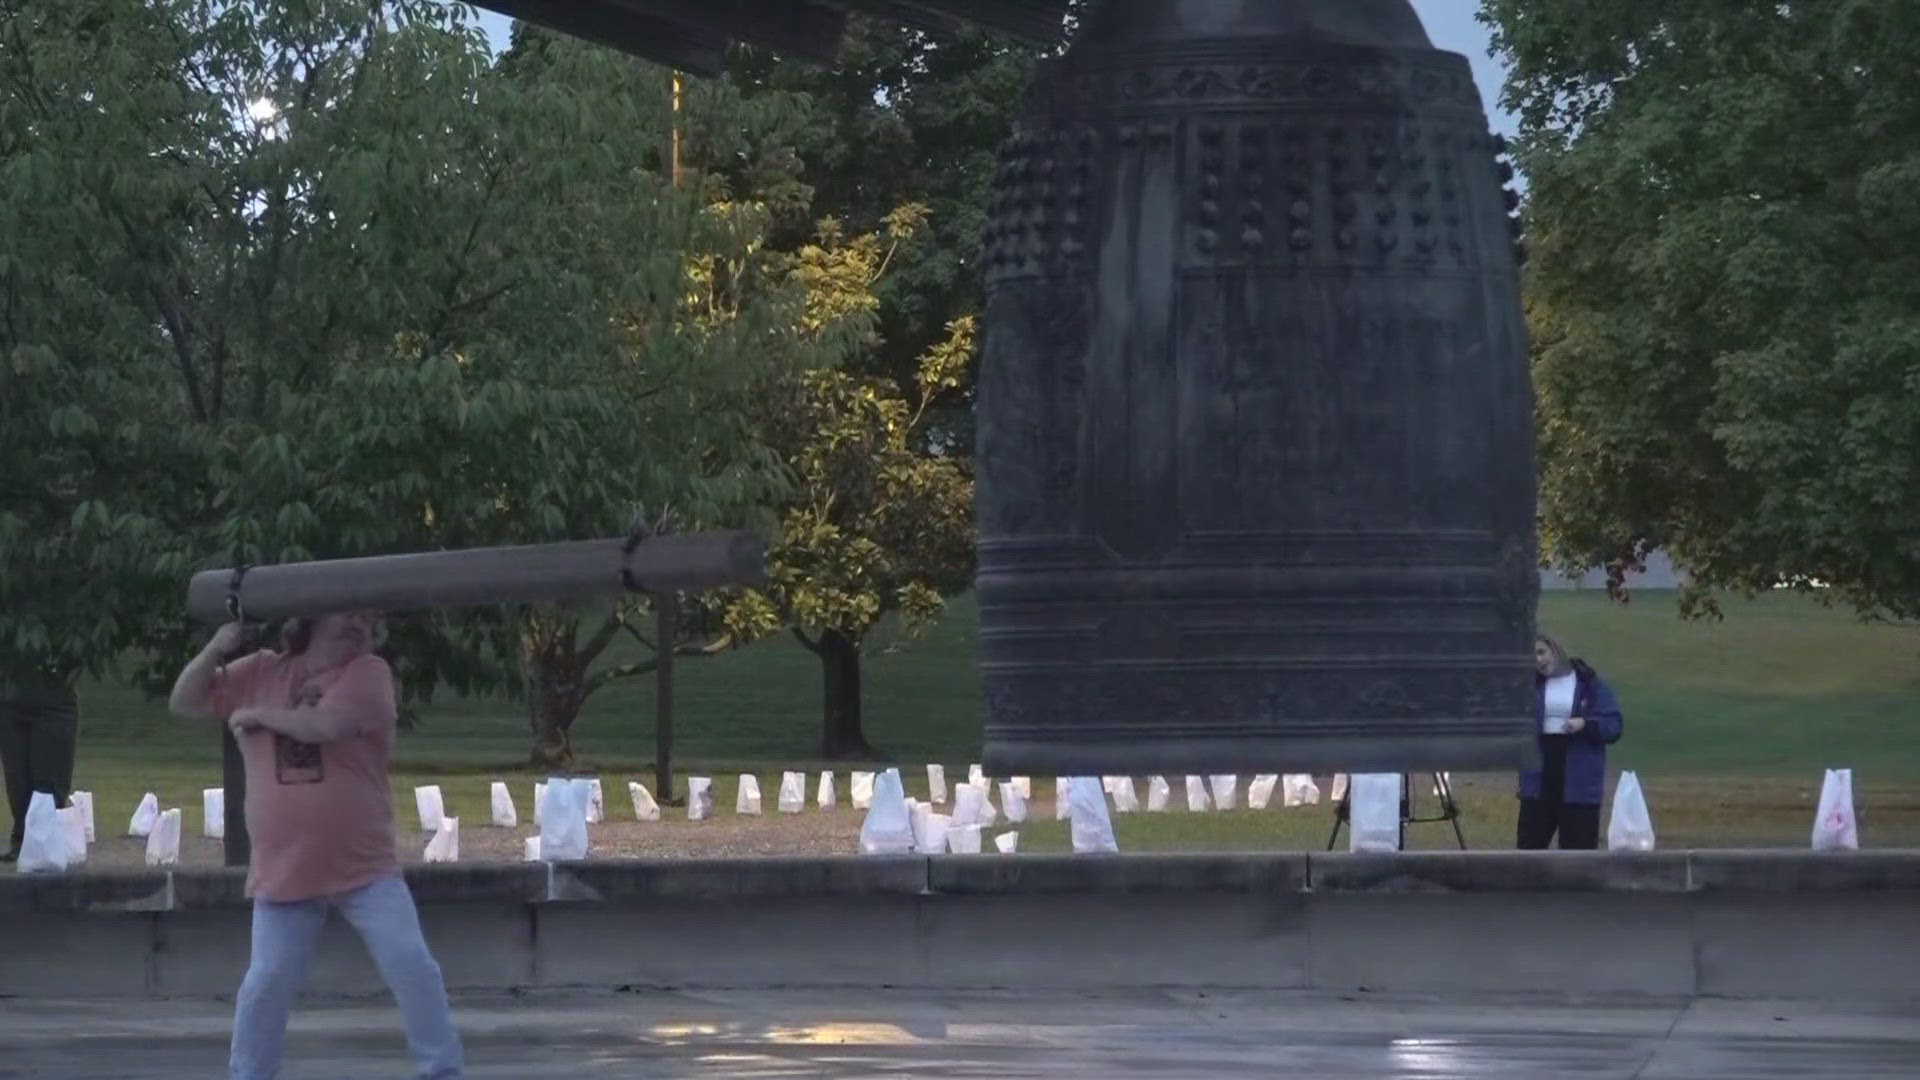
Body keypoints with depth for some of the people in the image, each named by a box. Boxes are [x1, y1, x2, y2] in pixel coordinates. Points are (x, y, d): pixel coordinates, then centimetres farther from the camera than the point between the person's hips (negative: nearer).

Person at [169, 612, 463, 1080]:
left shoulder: (367, 672, -4)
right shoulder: (261, 672, 7)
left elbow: (326, 725, -22)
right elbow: (185, 703, 10)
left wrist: (259, 715, -9)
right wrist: (215, 649, -5)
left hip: (366, 867, -2)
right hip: (283, 870, 2)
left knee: (412, 965, -7)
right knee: (267, 981, 4)